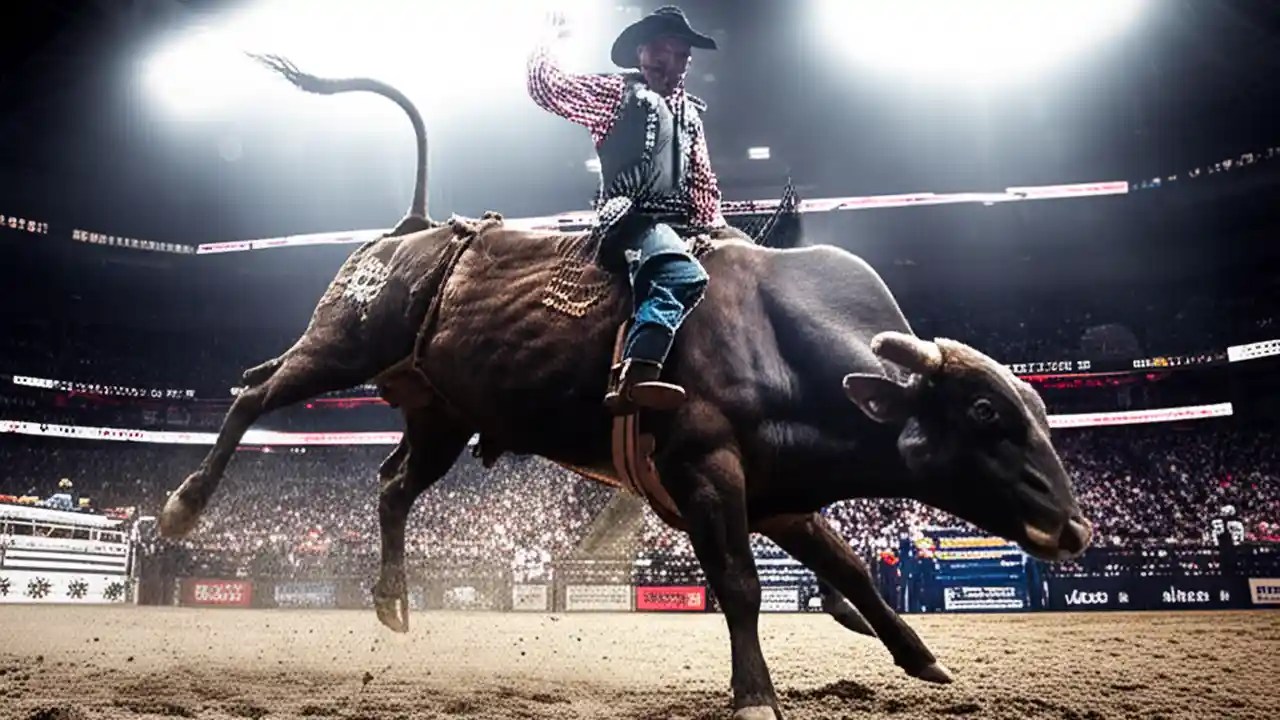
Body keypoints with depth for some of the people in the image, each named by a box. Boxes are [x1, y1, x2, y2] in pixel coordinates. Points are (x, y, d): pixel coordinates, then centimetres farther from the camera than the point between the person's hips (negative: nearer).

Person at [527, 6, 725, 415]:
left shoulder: (690, 114, 27)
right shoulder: (617, 93, 11)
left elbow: (703, 184, 28)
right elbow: (544, 87, 4)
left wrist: (717, 231, 17)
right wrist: (552, 39, 5)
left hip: (680, 226, 8)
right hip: (632, 218, -8)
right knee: (684, 277, -34)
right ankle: (634, 376, -49)